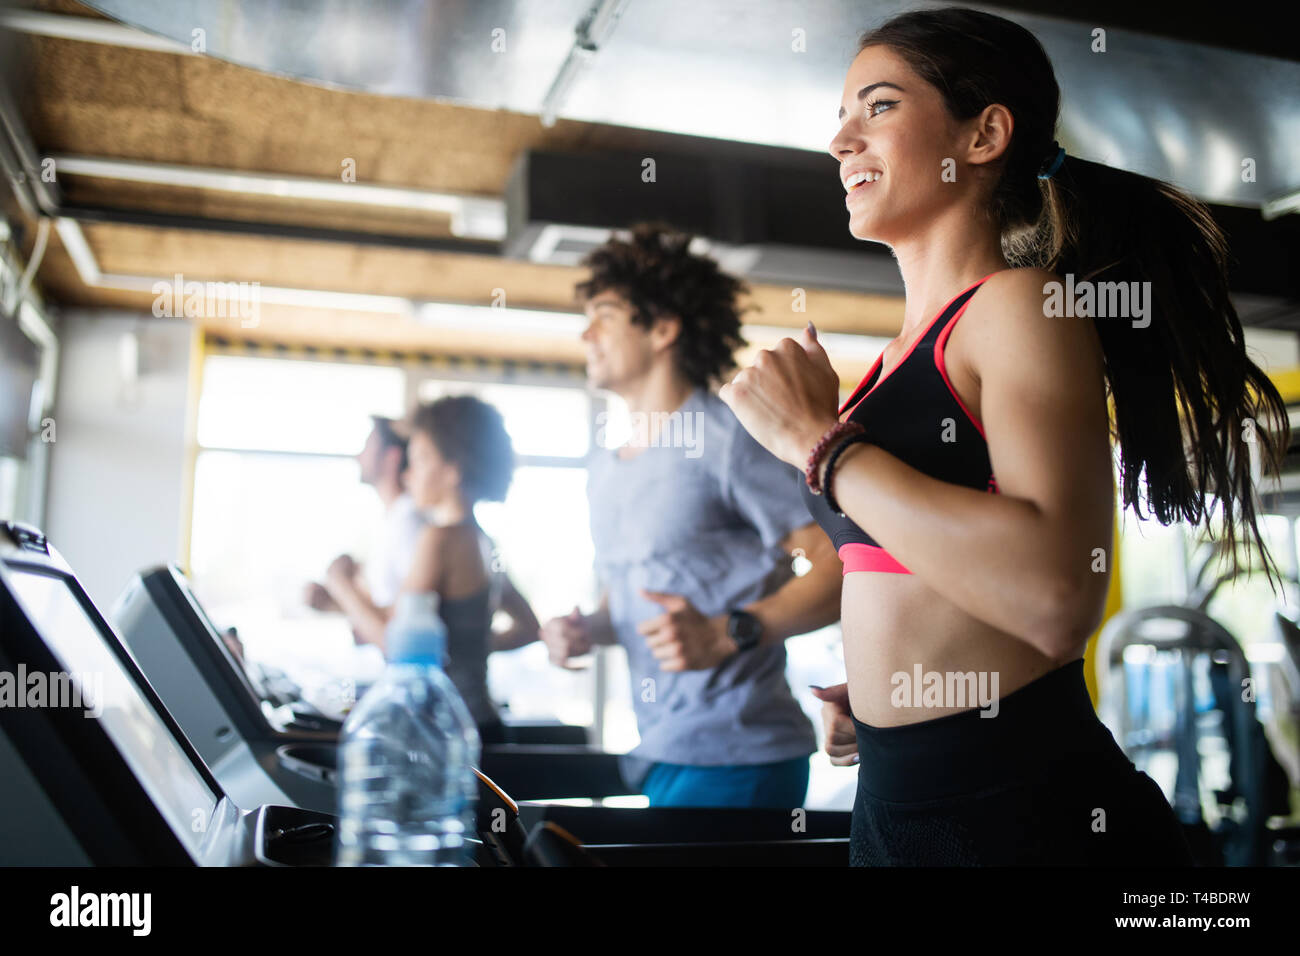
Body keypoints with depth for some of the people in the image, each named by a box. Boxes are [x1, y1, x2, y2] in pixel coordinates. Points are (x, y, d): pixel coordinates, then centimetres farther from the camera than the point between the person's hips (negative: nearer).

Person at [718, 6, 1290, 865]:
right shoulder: (912, 343, 9)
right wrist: (875, 699, 6)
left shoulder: (1019, 306, -12)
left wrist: (820, 442, -21)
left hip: (1024, 806, -7)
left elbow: (1057, 598, -28)